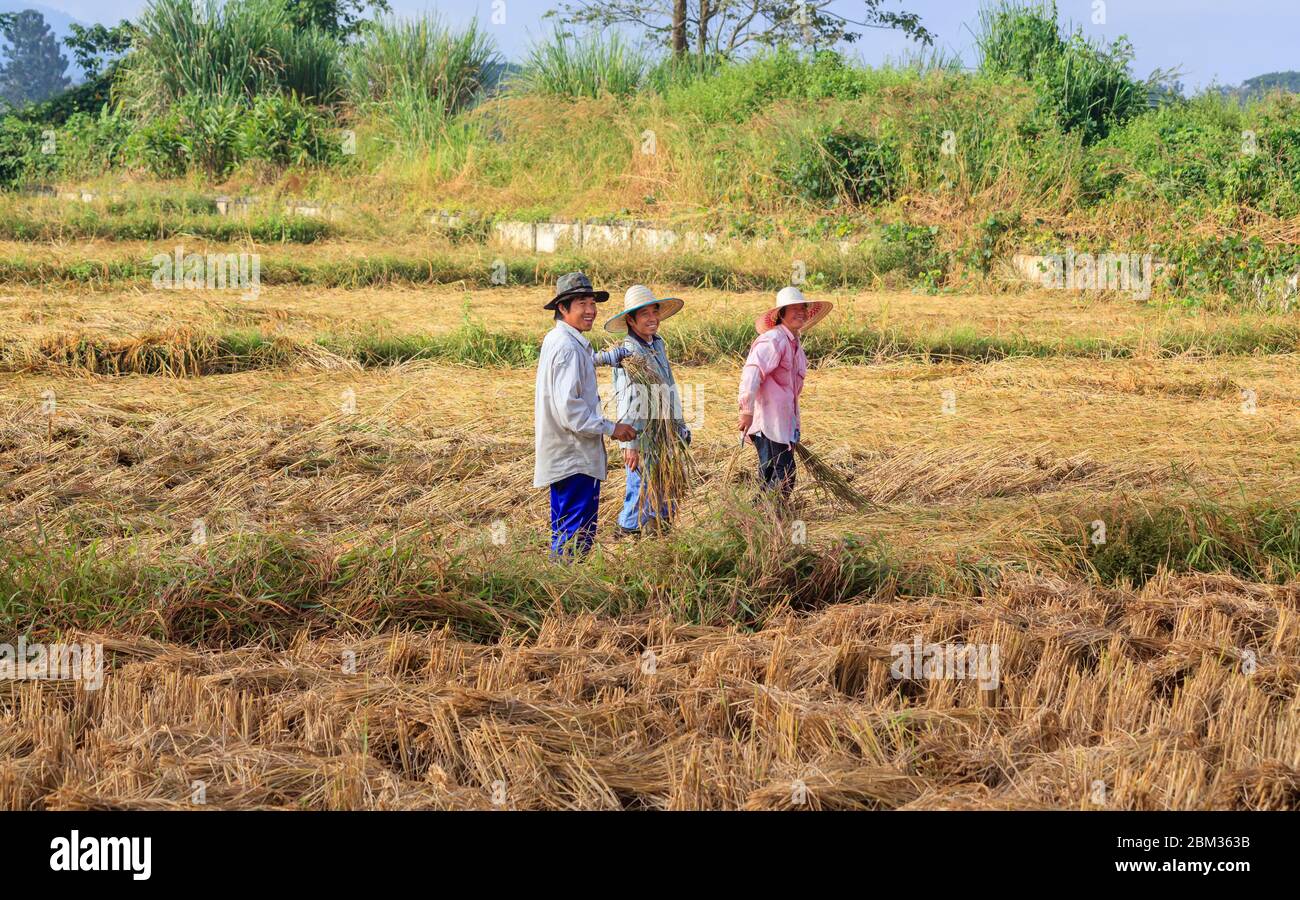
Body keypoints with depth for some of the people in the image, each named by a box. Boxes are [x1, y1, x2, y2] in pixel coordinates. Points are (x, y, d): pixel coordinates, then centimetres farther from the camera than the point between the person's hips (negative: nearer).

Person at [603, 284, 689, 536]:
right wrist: (629, 445, -25)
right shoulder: (629, 353, -17)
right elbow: (628, 402, -22)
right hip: (643, 440, -9)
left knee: (666, 505, 15)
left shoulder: (659, 345, 11)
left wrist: (680, 426, 25)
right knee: (643, 497, -4)